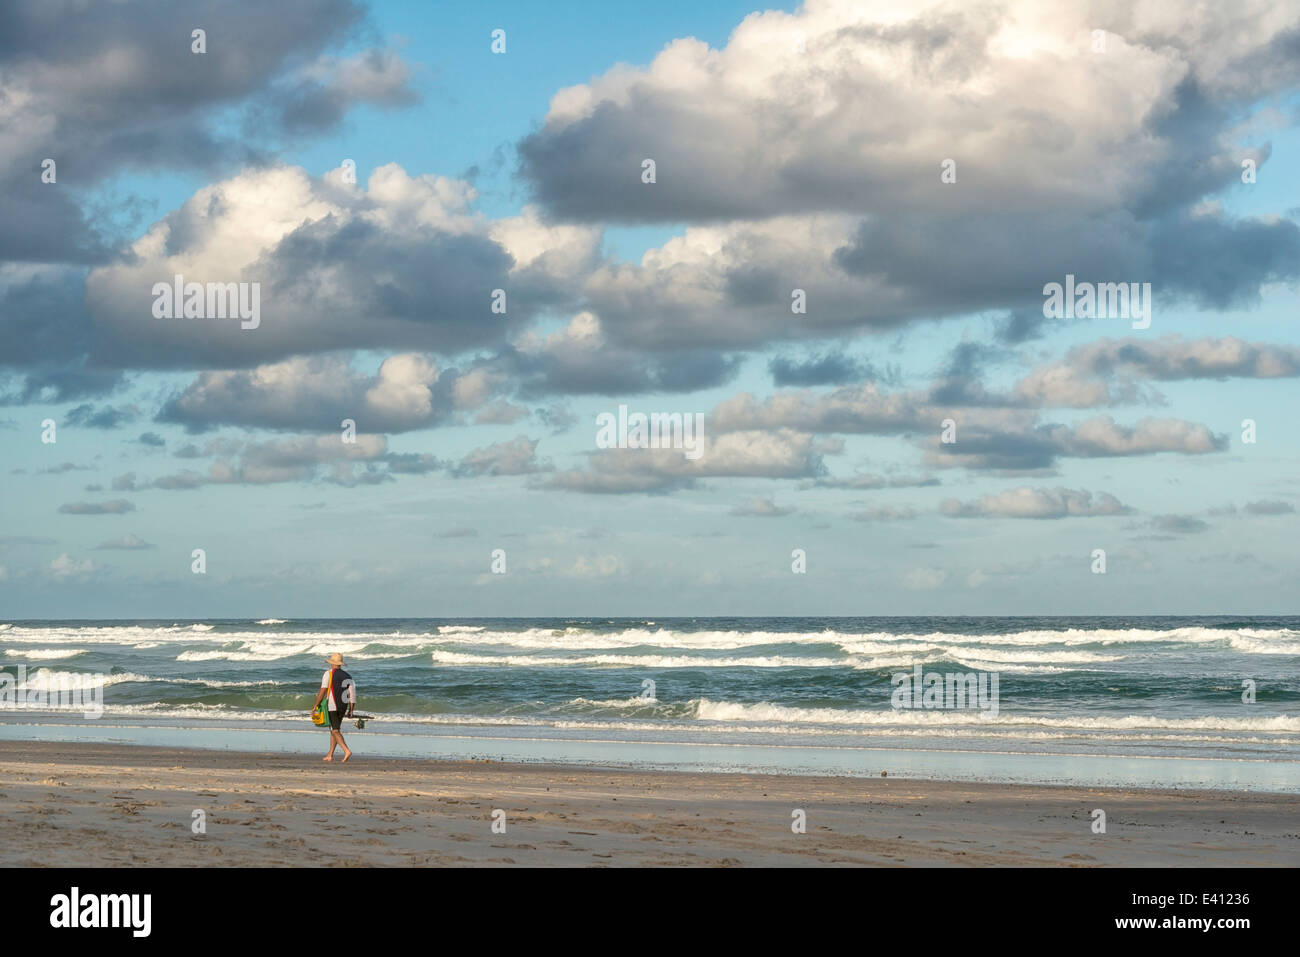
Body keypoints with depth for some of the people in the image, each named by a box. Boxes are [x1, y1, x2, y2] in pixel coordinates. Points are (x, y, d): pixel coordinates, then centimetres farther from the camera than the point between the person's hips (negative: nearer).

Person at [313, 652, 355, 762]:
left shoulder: (329, 674, -6)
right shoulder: (347, 676, 11)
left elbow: (322, 691, -11)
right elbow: (352, 693, 5)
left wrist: (316, 705, -3)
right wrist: (350, 711, 8)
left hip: (332, 707, -6)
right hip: (343, 707, 6)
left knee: (335, 731, -8)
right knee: (334, 729, 17)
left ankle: (347, 750, -26)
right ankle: (330, 755, 20)